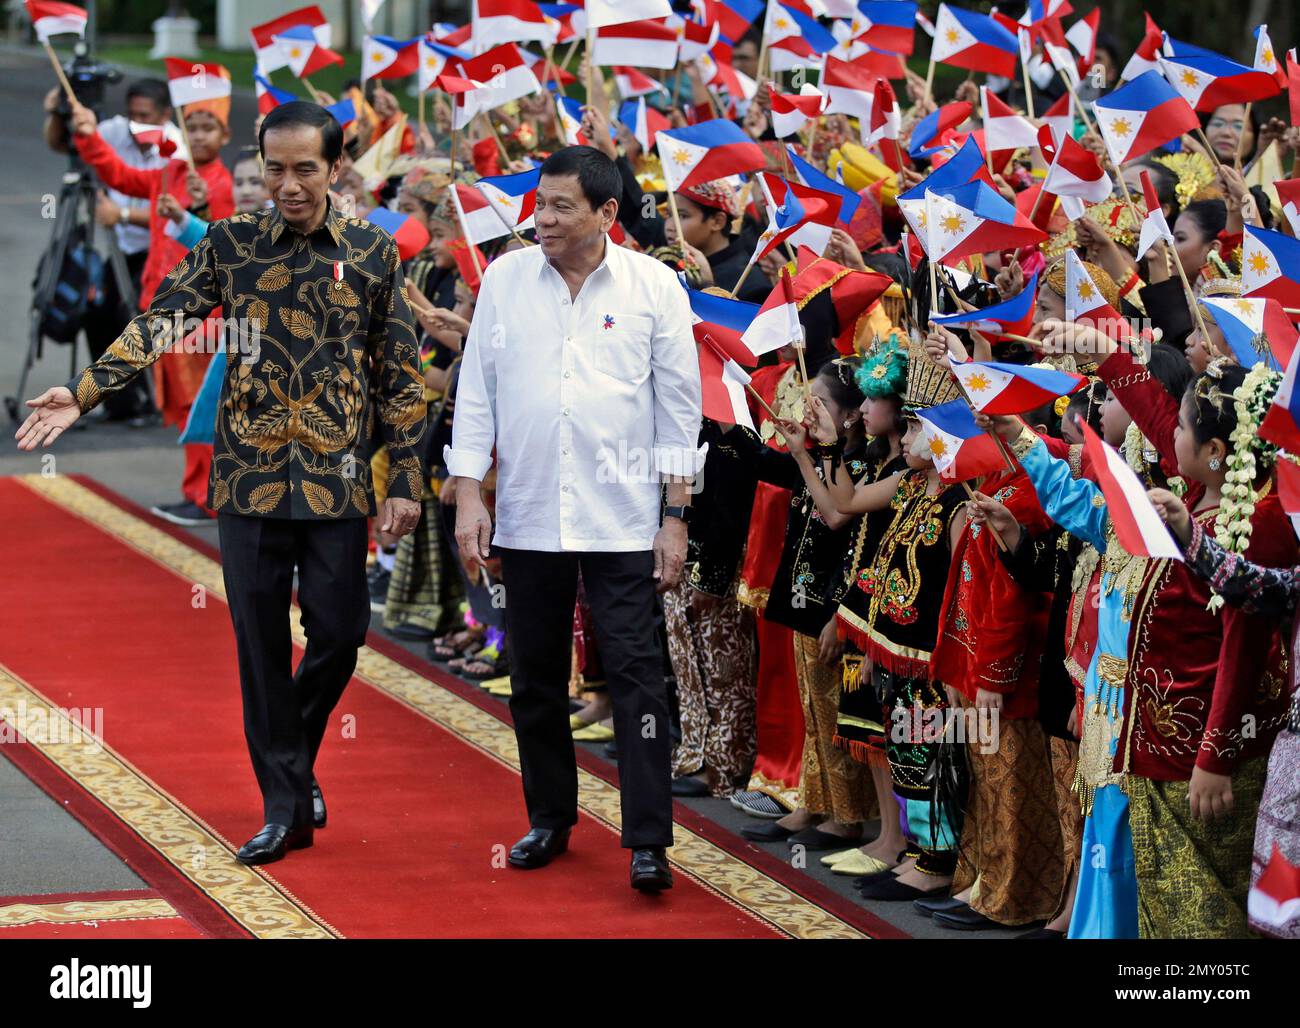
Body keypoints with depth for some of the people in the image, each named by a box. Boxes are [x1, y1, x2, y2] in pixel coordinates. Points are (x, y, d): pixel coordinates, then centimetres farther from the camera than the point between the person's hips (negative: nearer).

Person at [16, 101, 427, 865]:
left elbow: (400, 373, 4)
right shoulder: (231, 244, 2)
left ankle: (296, 759, 29)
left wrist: (406, 479, 1)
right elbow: (160, 322, -6)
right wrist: (84, 392, -19)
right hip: (249, 478, 0)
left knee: (339, 635, 2)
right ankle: (285, 807, 10)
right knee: (262, 644, 2)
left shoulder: (373, 253, 2)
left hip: (336, 479, 0)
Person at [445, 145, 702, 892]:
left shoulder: (654, 286, -2)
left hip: (621, 521, -3)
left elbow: (679, 407, 1)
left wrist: (677, 517, -2)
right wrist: (468, 495, 0)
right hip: (528, 518, 3)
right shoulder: (506, 278, 4)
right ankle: (550, 821, 25)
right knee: (536, 681, 11)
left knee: (636, 675, -7)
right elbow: (477, 391, 7)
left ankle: (649, 843, -6)